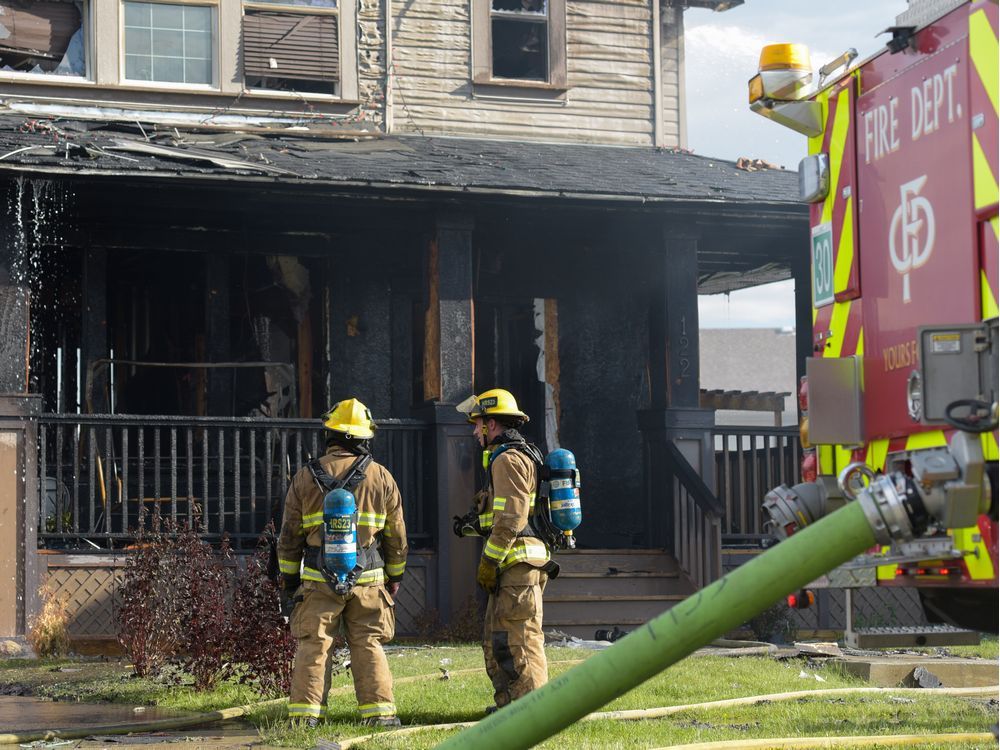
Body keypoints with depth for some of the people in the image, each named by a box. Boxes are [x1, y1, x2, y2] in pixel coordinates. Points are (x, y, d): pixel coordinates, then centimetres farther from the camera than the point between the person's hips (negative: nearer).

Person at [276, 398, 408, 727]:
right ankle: (378, 711, 2)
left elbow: (289, 536, 6)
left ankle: (304, 714, 0)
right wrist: (394, 576, 21)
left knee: (312, 646, 3)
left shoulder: (305, 477, 3)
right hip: (368, 579, 1)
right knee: (368, 645, 6)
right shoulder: (380, 477, 4)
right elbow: (396, 536, 9)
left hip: (318, 579, 0)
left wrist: (288, 580, 13)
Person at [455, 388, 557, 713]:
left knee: (519, 639, -11)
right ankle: (508, 703, 20)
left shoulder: (508, 459, -12)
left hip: (518, 564, -11)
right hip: (514, 565, 11)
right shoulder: (520, 455, 22)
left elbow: (511, 518, -21)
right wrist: (474, 525, 16)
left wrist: (489, 561, -18)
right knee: (495, 637, 15)